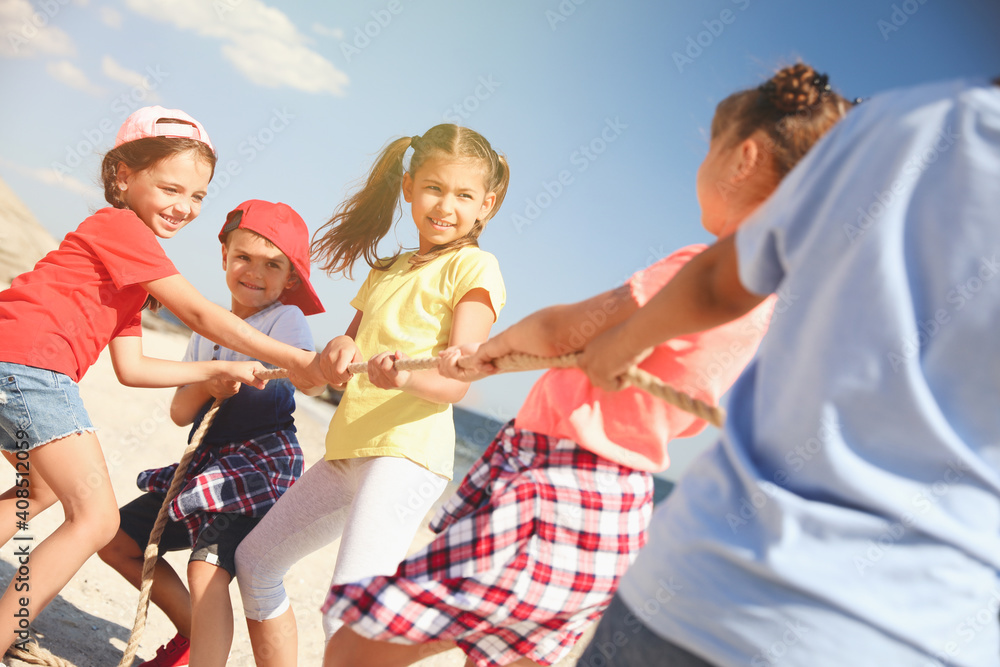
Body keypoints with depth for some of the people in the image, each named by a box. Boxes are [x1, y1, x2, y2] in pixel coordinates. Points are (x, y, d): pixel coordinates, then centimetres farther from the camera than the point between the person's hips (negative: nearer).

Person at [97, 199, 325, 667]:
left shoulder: (287, 320, -6)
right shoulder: (208, 331, 14)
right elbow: (180, 413, 6)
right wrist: (207, 383, -14)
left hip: (260, 464, -8)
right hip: (205, 464, 8)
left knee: (208, 567, -25)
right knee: (117, 541, 14)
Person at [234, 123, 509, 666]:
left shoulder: (473, 266, -3)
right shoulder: (389, 270, 20)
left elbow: (455, 382, -13)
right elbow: (342, 360, 16)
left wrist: (402, 375, -35)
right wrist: (339, 351, -9)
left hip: (407, 453, -8)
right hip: (346, 451, 9)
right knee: (254, 560, 18)